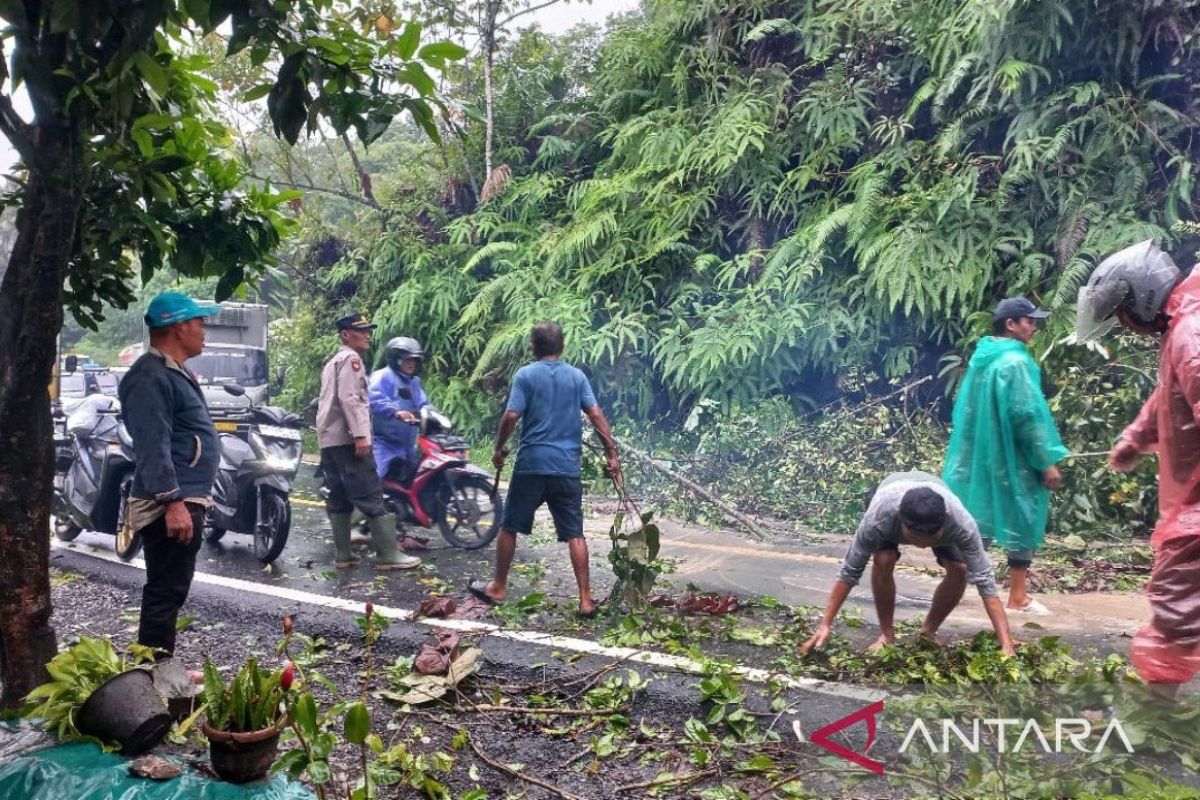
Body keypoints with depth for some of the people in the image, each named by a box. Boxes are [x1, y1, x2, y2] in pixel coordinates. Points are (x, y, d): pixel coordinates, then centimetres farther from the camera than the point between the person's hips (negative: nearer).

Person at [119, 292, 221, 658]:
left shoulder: (175, 372, 18)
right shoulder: (151, 377, -17)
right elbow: (153, 447, -24)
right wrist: (173, 502, -27)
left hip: (186, 500, 11)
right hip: (171, 506, -11)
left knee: (171, 592, 17)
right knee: (165, 593, -6)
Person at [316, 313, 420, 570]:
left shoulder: (332, 363, 25)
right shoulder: (351, 358, -7)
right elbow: (350, 398, -19)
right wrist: (360, 434, -25)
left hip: (328, 439, 10)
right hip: (347, 438, -10)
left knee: (339, 498, 9)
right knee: (371, 496, -10)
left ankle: (342, 554, 10)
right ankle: (387, 554, -10)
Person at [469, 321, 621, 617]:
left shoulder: (525, 375, -2)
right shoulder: (577, 376, 6)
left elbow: (511, 417, -9)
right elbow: (596, 415, -1)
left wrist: (499, 449, 6)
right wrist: (612, 454, 2)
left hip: (531, 464, -2)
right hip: (567, 467, 2)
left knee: (510, 526, 14)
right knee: (574, 534, 3)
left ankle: (498, 587, 25)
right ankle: (586, 600, 2)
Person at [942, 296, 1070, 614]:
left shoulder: (981, 357, 11)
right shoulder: (1015, 361, -16)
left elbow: (969, 410, 16)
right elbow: (1028, 415, -20)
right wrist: (1047, 461, -16)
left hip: (981, 456, 8)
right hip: (1013, 459, -8)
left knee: (980, 520, 13)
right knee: (1022, 521, 2)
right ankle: (1017, 598, 8)